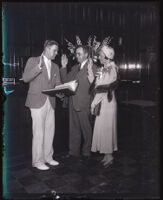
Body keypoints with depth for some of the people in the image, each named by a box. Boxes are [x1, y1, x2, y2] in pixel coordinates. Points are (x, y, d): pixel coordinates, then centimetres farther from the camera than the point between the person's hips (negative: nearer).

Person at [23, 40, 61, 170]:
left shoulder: (55, 67, 17)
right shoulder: (33, 61, 1)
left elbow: (58, 84, 11)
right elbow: (25, 78, -9)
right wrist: (38, 67, -21)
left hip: (51, 102, 6)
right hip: (38, 102, -5)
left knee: (50, 130, 9)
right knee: (39, 132, -3)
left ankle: (48, 157, 23)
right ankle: (37, 161, 10)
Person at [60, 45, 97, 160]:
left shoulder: (92, 67, -6)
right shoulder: (74, 68, 16)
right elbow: (66, 80, 13)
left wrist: (90, 72, -29)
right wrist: (64, 67, 6)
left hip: (84, 104, -7)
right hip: (73, 102, 7)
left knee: (86, 129, 7)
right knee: (73, 128, 14)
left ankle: (86, 153, 21)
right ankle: (73, 152, 26)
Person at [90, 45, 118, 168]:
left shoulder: (111, 69, -12)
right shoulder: (104, 69, 14)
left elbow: (104, 88, -17)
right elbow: (96, 85, 9)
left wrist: (94, 103, -15)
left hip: (107, 102, -9)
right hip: (101, 102, 9)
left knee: (106, 128, -2)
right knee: (103, 129, 12)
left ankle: (109, 155, 11)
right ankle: (107, 155, 22)